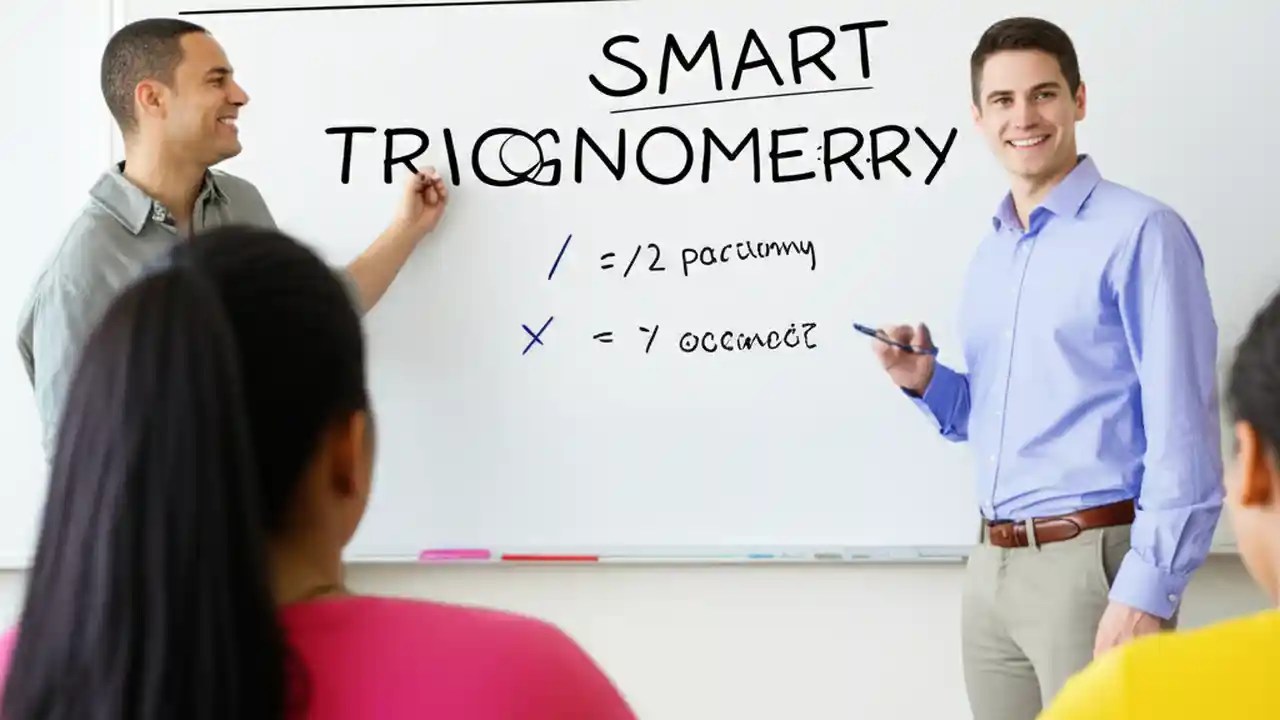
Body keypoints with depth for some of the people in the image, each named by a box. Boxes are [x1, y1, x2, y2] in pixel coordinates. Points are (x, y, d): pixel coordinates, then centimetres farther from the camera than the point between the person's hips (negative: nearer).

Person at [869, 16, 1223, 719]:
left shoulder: (1140, 232, -9)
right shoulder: (989, 252, 14)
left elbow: (1183, 429, -14)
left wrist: (1148, 588, -19)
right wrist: (924, 380, 2)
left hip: (1092, 562, -7)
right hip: (991, 566, 7)